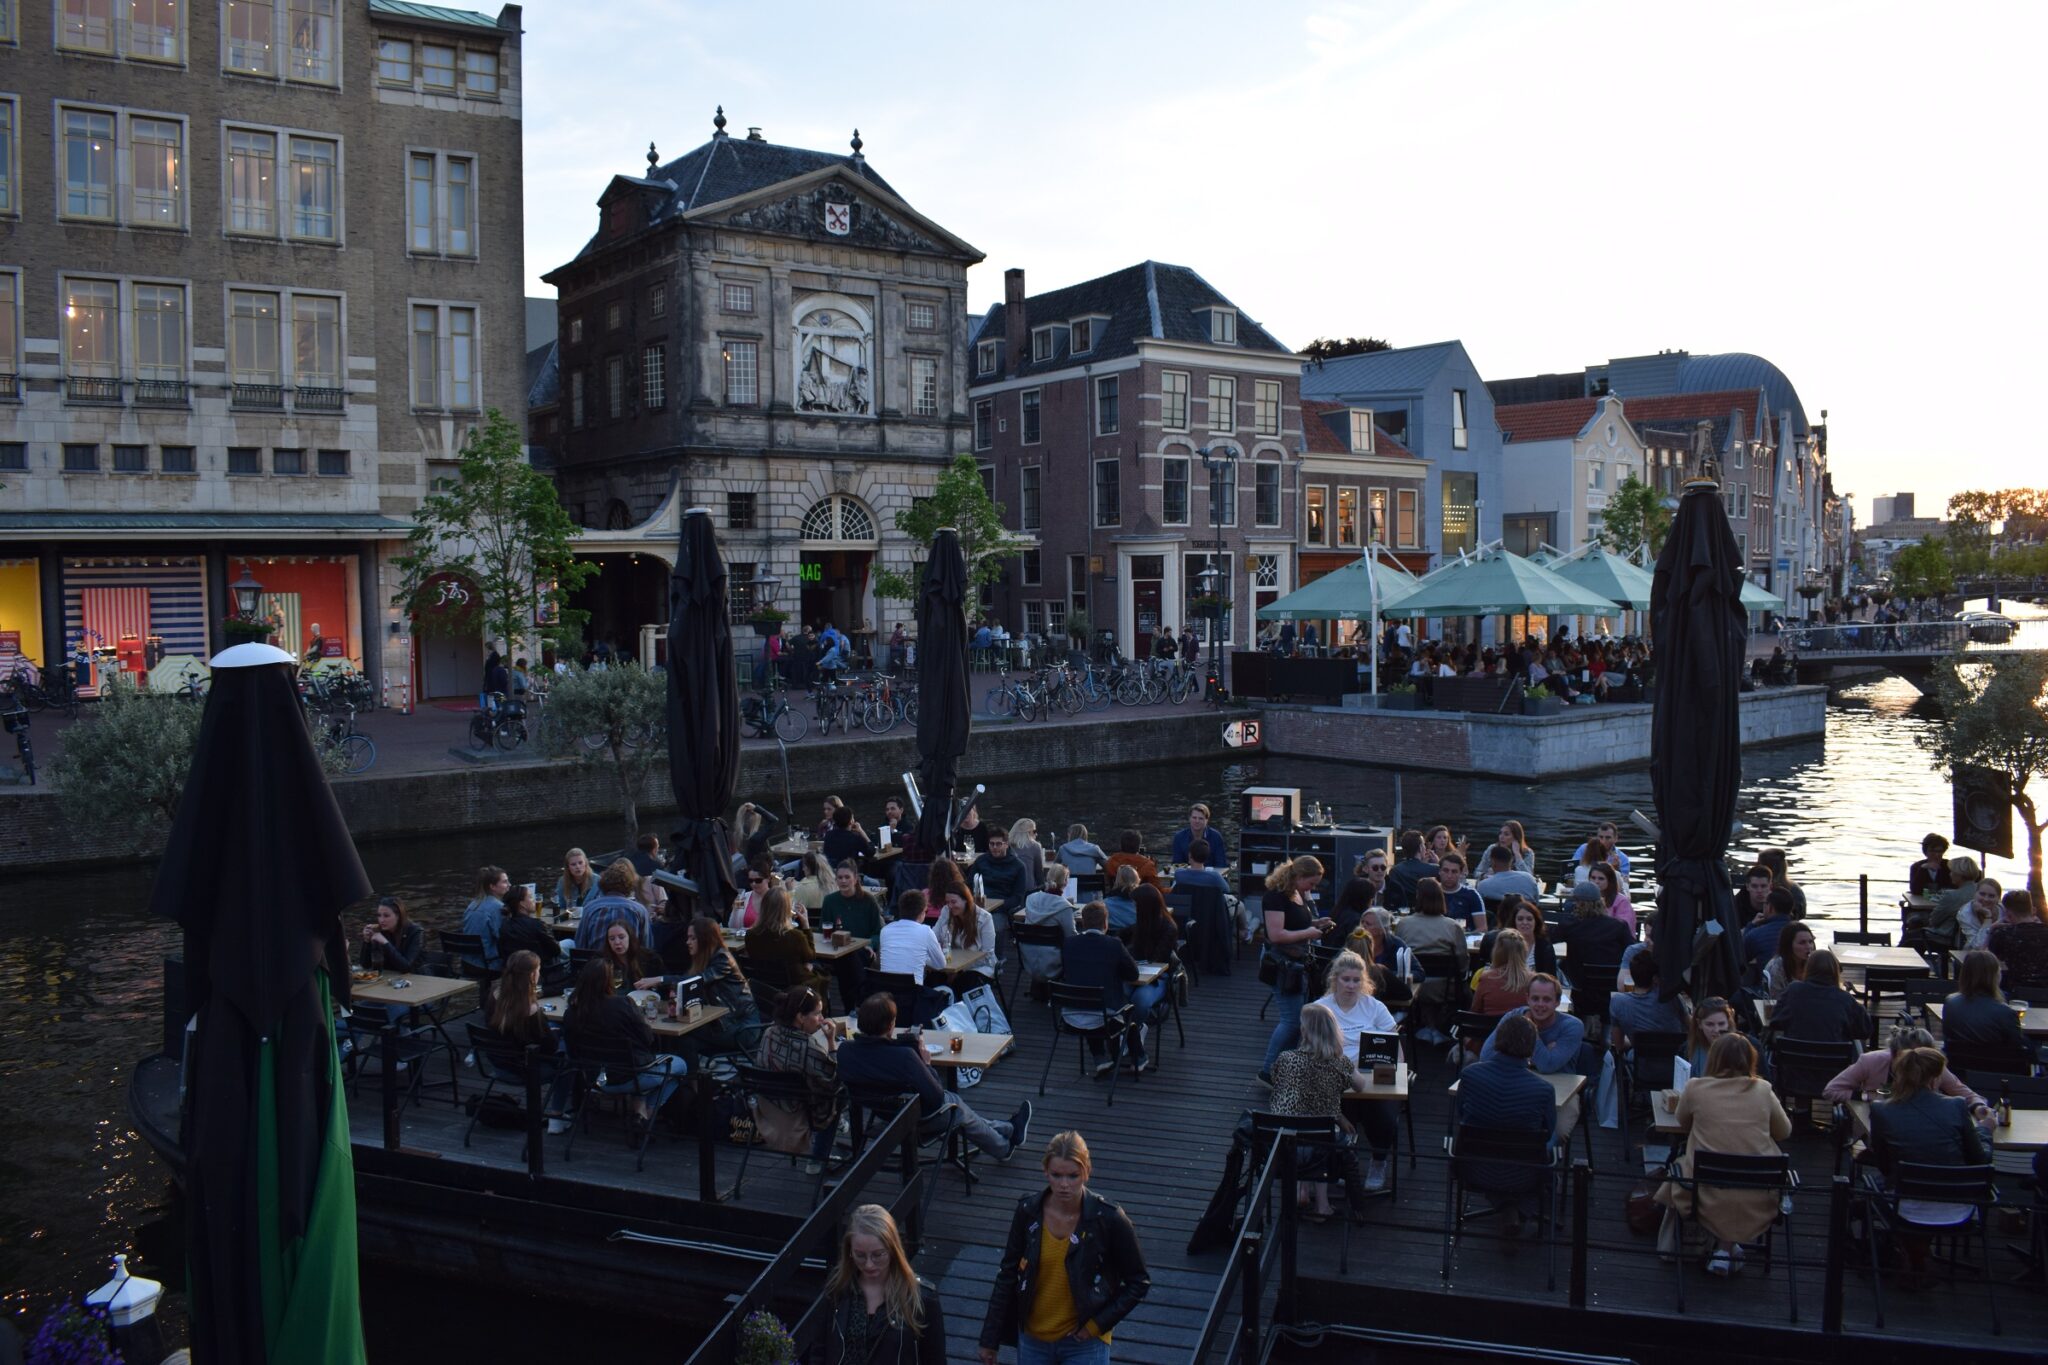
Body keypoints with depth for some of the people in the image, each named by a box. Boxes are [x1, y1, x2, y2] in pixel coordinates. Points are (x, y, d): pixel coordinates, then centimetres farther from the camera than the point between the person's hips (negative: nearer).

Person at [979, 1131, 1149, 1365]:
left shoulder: (1107, 1219, -19)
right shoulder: (1028, 1210, -11)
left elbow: (1139, 1282, -7)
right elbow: (1007, 1275, 0)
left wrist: (1097, 1324, -10)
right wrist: (990, 1340, 3)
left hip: (1083, 1343, -3)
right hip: (1032, 1337, 3)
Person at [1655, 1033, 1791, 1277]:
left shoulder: (1695, 1088, -4)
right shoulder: (1763, 1090, 0)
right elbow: (1785, 1132, 16)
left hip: (1711, 1203, -1)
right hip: (1759, 1205, 1)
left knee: (1679, 1165, 28)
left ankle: (1723, 1245, 20)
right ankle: (1728, 1247, 20)